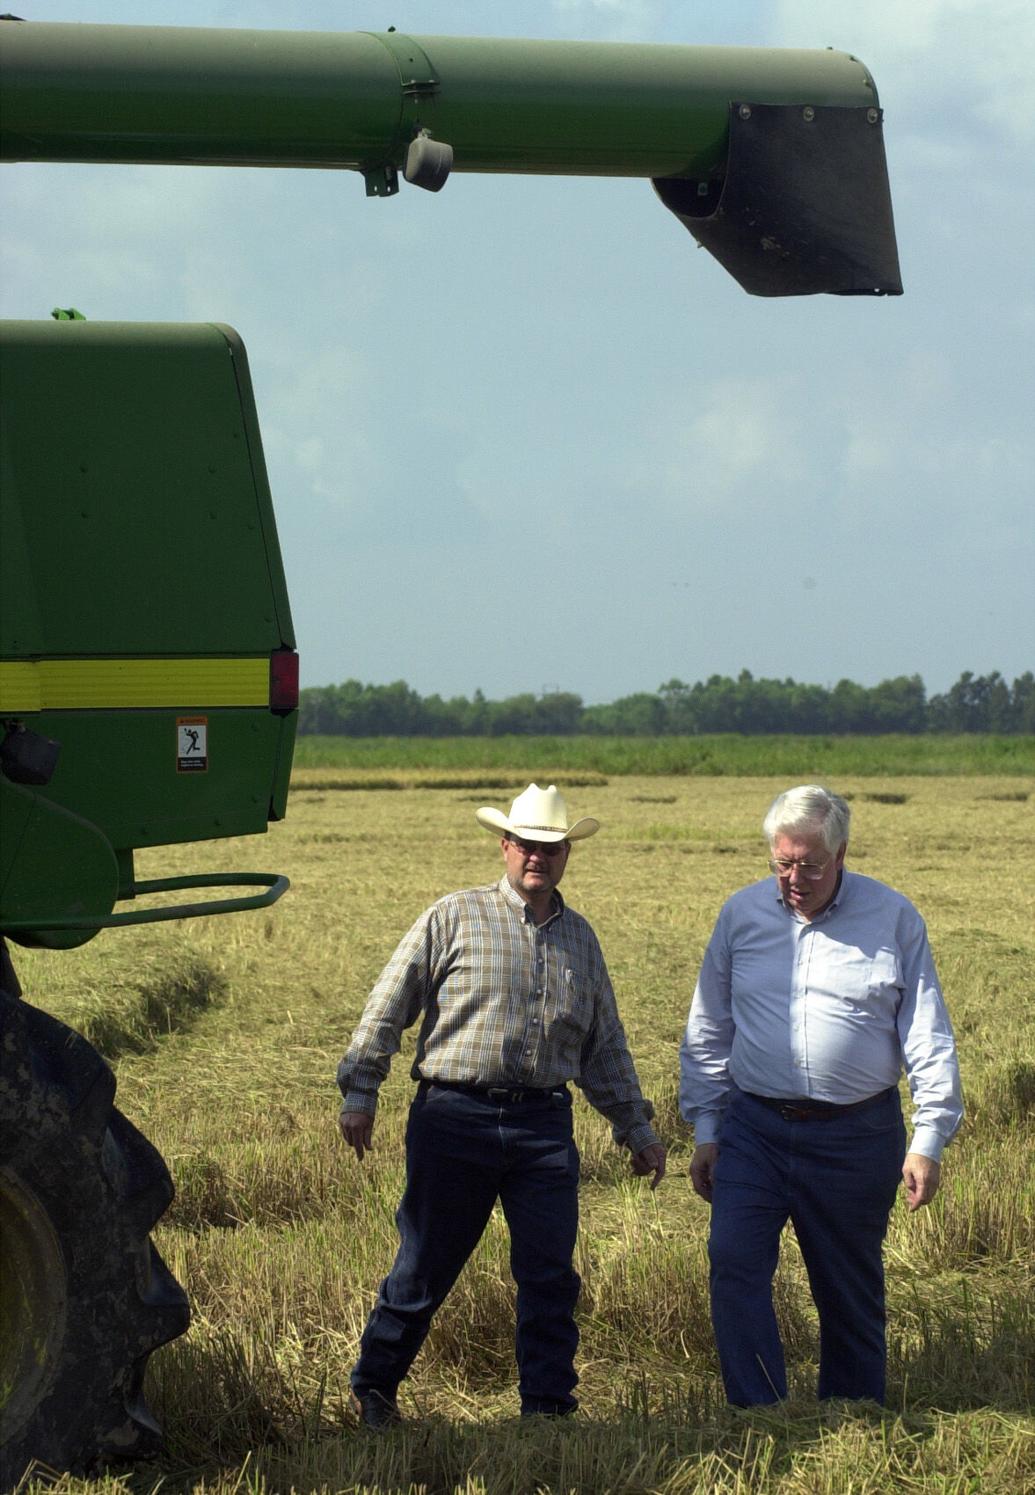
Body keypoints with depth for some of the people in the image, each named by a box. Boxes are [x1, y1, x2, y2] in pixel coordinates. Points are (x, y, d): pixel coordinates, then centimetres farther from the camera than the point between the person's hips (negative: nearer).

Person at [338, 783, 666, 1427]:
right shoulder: (453, 919, 2)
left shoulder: (579, 938, 15)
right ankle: (374, 1387, 20)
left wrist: (637, 1129, 20)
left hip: (544, 1125, 3)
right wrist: (360, 1092, -4)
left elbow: (606, 1046, 23)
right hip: (455, 1115, -3)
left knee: (551, 1276, 0)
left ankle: (548, 1406, 8)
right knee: (426, 1266, 4)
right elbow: (387, 1009, 2)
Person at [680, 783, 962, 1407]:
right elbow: (708, 1032, 12)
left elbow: (928, 1038, 1)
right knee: (735, 1263, -14)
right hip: (754, 1128, 1)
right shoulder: (742, 913, 5)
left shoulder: (893, 917, 0)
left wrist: (929, 1141, -5)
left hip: (857, 1136, -1)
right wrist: (705, 1131, 9)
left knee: (852, 1291, 8)